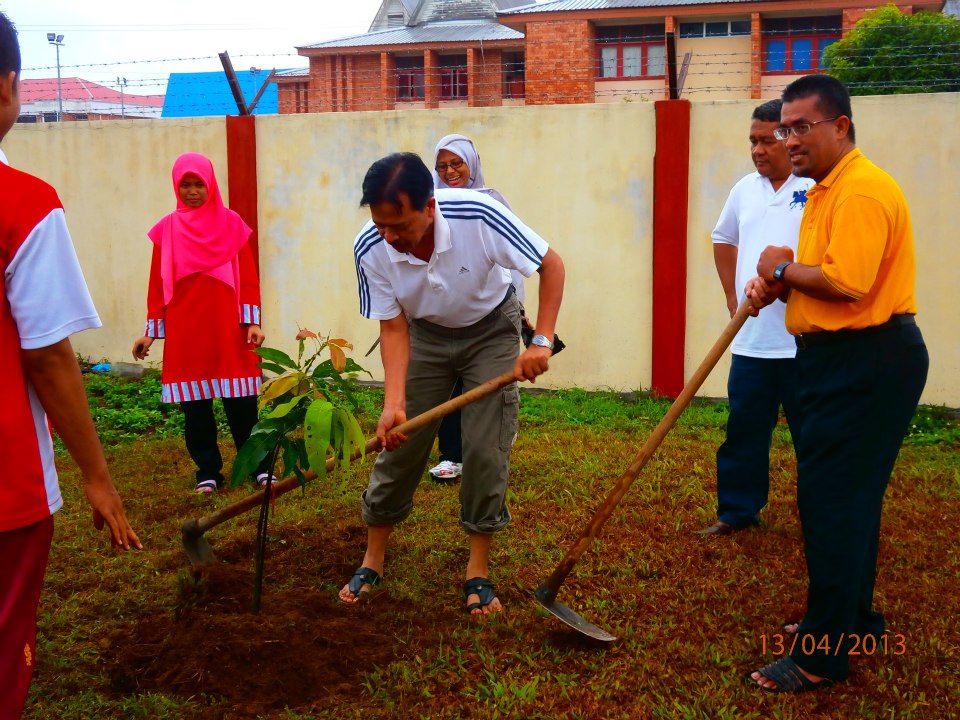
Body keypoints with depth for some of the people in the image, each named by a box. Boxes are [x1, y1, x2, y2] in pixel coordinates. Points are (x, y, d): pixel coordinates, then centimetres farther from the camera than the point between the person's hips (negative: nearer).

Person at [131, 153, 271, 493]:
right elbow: (158, 283, 6)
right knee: (194, 405, 5)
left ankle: (260, 466, 11)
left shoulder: (231, 224, 2)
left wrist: (252, 321, -5)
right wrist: (151, 331, 5)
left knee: (241, 402, 1)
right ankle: (208, 472, 15)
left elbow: (247, 277, 2)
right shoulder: (167, 229, 4)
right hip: (184, 332, 1)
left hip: (227, 328, -1)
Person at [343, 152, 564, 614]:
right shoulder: (371, 248, -27)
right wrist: (394, 402, -30)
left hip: (491, 330, -2)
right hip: (425, 333, 2)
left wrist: (541, 341, -29)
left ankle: (478, 571, 7)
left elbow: (551, 264, -22)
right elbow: (393, 328, -18)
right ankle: (372, 561, 18)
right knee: (398, 445, 1)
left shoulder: (479, 217, -35)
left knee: (486, 450, -8)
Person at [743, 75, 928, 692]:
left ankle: (823, 655, 1)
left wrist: (784, 269, -12)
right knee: (849, 497, 18)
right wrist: (779, 287, 0)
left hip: (867, 363, -11)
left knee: (833, 501, -7)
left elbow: (847, 282, -28)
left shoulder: (862, 191, -18)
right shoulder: (827, 188, 17)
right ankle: (853, 621, 32)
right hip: (844, 361, 11)